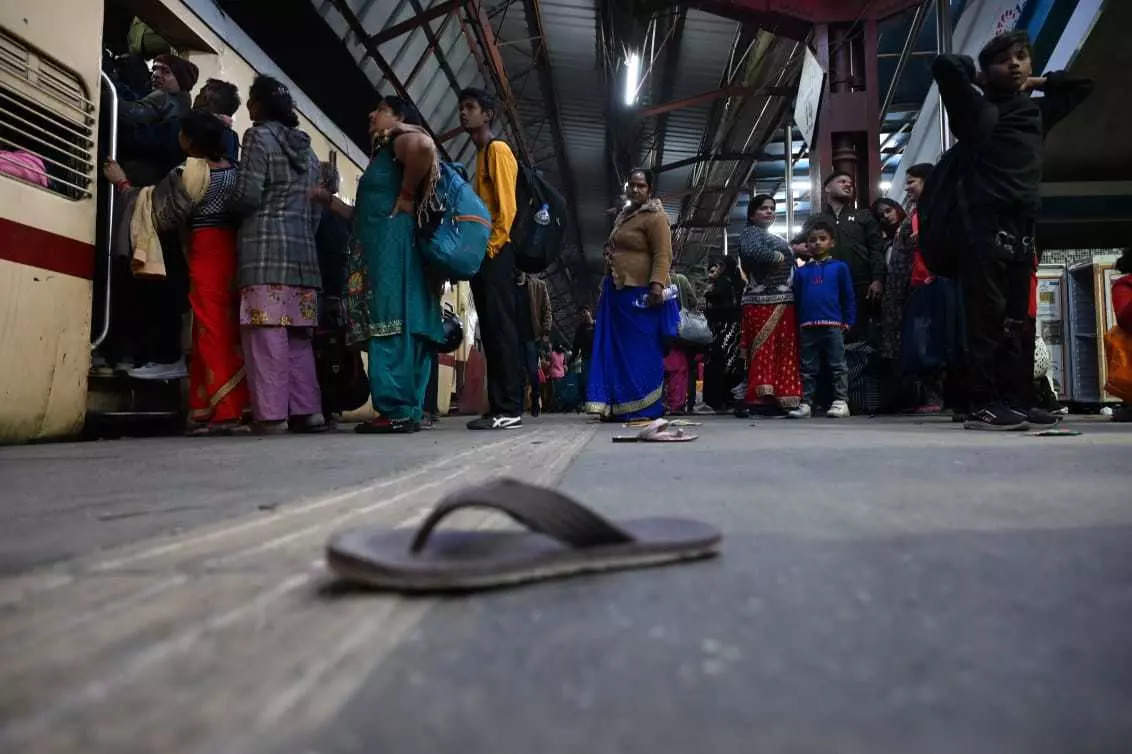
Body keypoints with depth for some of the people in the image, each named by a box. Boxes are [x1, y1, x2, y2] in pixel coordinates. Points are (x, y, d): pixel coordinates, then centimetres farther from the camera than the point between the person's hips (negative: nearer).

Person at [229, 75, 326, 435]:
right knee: (298, 336, 7)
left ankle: (272, 414, -11)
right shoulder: (307, 148, 23)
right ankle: (307, 411, 4)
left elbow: (247, 196, -8)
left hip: (266, 246, -7)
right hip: (303, 249, 7)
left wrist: (227, 204, 12)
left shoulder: (259, 136, 2)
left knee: (266, 333, -9)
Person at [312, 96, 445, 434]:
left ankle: (397, 411, -17)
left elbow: (424, 146, -25)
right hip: (380, 250, 10)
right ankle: (407, 411, 1)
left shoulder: (401, 141, 2)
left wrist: (406, 197, -17)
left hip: (393, 245, -10)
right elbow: (365, 216, 26)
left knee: (392, 324, -15)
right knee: (400, 327, 2)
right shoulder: (384, 152, 29)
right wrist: (327, 199, 27)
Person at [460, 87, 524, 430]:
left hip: (495, 253, -9)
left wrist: (491, 247, -15)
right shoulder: (481, 155, 26)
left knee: (501, 329, -12)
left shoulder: (498, 149, -1)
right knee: (491, 331, 5)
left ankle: (509, 409, -12)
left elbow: (506, 205, -12)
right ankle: (500, 407, 7)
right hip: (482, 254, 10)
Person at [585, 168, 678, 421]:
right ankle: (618, 406, 8)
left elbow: (663, 254, -15)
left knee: (641, 350, -7)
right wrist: (605, 286, 24)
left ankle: (646, 409, -2)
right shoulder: (623, 217, 21)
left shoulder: (655, 217, -5)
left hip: (640, 292, -9)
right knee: (616, 350, 5)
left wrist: (657, 284, -28)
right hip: (618, 291, 9)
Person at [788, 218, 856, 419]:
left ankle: (841, 402, 5)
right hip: (808, 327, 3)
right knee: (808, 368, 7)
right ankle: (806, 403, 12)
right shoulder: (802, 271, 12)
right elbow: (796, 299, 12)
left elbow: (848, 296, 4)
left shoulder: (839, 267, 5)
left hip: (833, 325, -3)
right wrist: (796, 323, 5)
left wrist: (848, 321, -1)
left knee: (838, 366, 1)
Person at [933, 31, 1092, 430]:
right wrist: (981, 78, 10)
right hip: (985, 225, -6)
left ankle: (1017, 400, 10)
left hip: (1023, 227, 6)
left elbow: (1081, 84, 40)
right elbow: (945, 65, -6)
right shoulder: (976, 108, 7)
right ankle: (983, 405, -11)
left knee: (1020, 319, 5)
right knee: (988, 317, -12)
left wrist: (1036, 82, 29)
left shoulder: (1036, 110, 23)